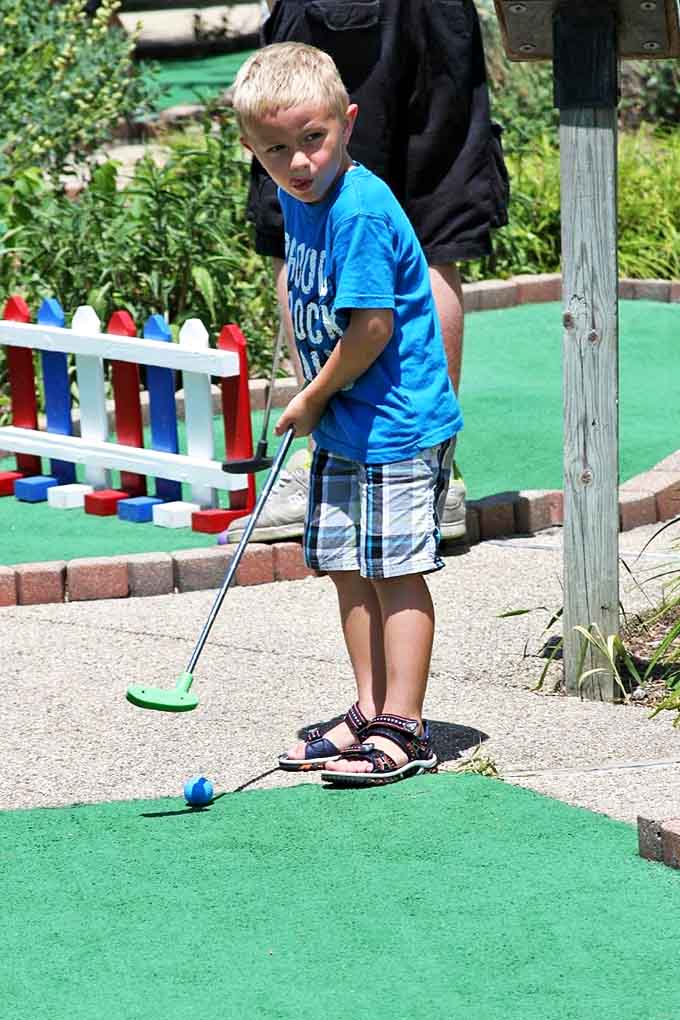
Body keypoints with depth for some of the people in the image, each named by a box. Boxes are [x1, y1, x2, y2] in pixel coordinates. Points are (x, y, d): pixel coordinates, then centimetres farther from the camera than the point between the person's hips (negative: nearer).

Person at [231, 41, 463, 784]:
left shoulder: (361, 210, -23)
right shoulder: (298, 199, 6)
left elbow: (372, 326, -24)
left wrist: (313, 398, -10)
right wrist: (316, 399, 10)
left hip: (397, 423, -9)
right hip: (343, 429, 9)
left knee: (396, 571, -4)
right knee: (347, 569, 13)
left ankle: (403, 728, 2)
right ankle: (370, 712, 24)